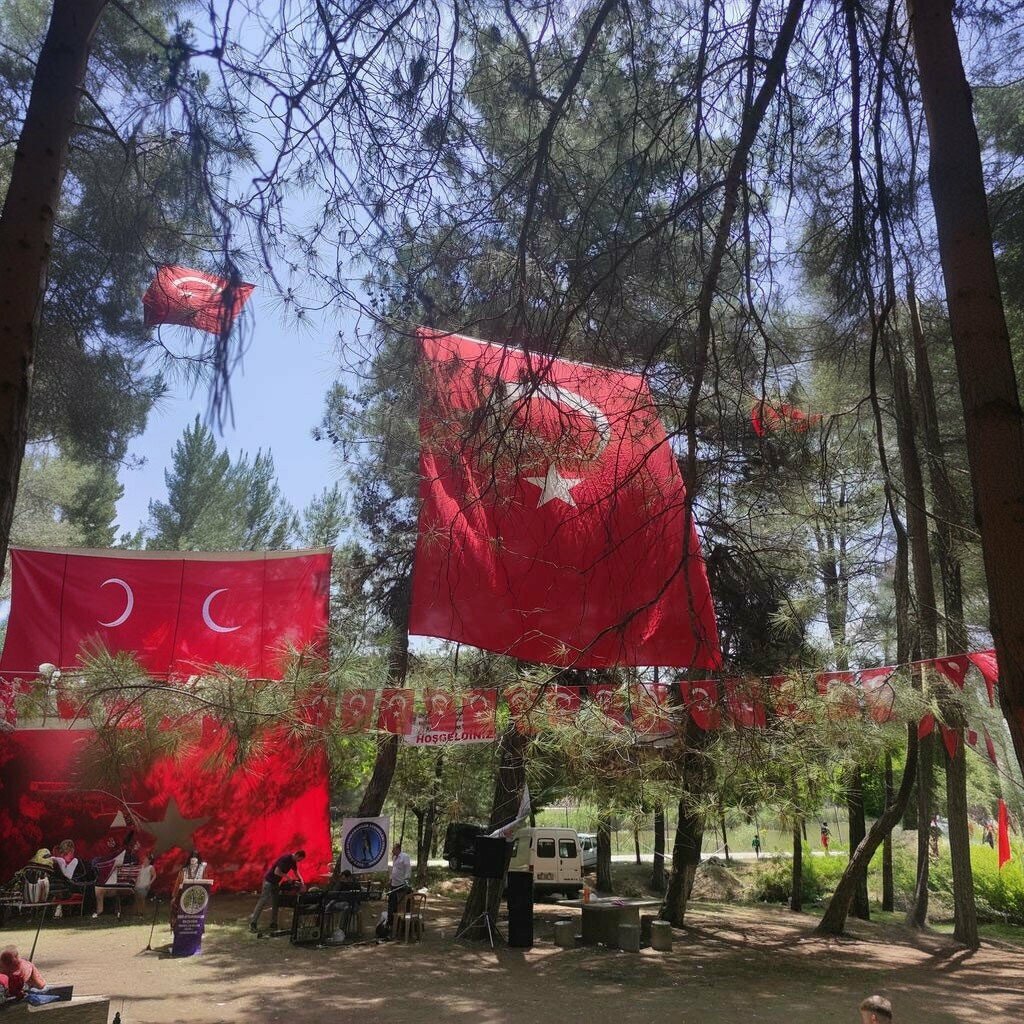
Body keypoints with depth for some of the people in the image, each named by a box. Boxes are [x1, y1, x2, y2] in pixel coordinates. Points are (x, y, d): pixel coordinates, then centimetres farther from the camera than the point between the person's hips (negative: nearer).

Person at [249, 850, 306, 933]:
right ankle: (253, 923, -6)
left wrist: (302, 882, 2)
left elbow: (296, 872, 15)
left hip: (276, 882, 9)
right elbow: (276, 872, -28)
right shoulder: (285, 858, -25)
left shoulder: (293, 861, 4)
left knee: (275, 903, 8)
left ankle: (273, 924, 12)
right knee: (262, 902, -9)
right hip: (269, 881, -9)